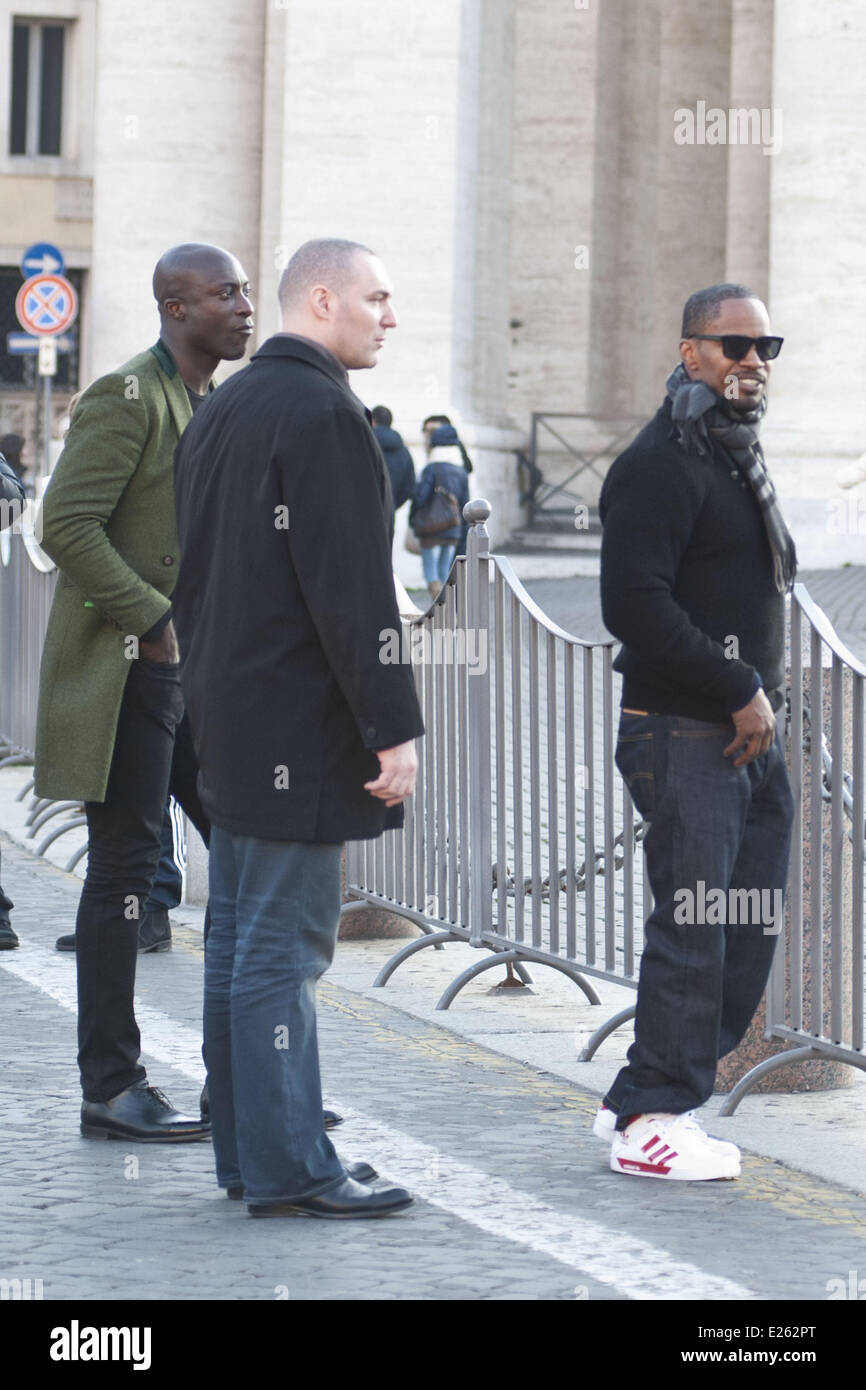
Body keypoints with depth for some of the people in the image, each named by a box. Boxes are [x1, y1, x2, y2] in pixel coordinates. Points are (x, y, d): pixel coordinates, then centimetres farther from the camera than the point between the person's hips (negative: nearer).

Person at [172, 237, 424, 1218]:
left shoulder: (221, 408, 15)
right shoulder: (323, 414, -15)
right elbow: (349, 588, -20)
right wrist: (391, 726, -18)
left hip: (230, 722, 10)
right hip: (297, 724, -10)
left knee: (239, 940, 12)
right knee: (284, 944, -7)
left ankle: (244, 1153, 18)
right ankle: (286, 1168, -4)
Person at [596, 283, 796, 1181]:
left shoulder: (738, 458, 19)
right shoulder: (659, 464, -12)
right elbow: (635, 604, -21)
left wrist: (763, 698, 9)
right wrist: (740, 692, -16)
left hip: (751, 734, 9)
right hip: (686, 735, -9)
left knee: (750, 930, 9)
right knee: (693, 929, -8)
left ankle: (642, 1104, 18)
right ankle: (651, 1122, 1)